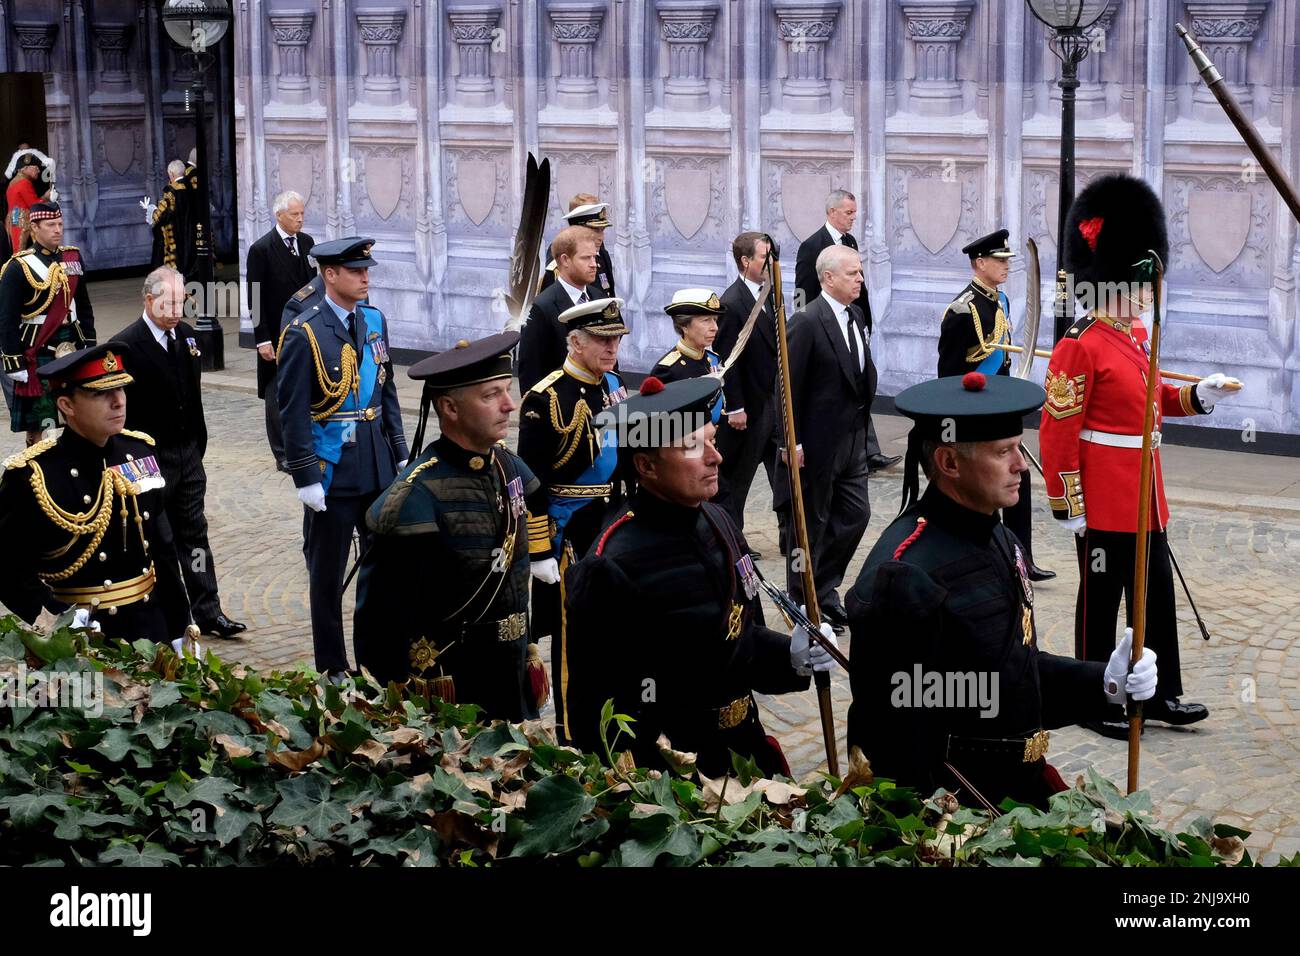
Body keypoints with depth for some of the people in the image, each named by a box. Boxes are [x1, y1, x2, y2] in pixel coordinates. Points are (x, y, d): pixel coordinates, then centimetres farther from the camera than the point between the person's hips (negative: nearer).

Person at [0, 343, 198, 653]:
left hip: (152, 628, 5)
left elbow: (163, 549, 8)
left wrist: (180, 630, 9)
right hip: (81, 642, -5)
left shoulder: (140, 450, 3)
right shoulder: (31, 475, -15)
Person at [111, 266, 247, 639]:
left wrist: (198, 445, 14)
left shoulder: (187, 335, 6)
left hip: (188, 454, 6)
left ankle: (206, 611, 15)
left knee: (194, 533, 10)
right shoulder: (126, 346, -16)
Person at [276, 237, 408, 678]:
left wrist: (400, 454, 12)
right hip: (331, 474, -6)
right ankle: (332, 668, 19)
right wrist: (306, 477, -15)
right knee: (327, 574, 7)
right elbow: (293, 411, -14)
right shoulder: (304, 332, -14)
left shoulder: (373, 320, 6)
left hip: (378, 469, 6)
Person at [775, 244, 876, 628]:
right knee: (811, 523, 5)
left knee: (856, 514, 9)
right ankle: (804, 602, 19)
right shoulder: (807, 323, -17)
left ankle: (823, 589, 24)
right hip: (817, 443, -8)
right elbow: (789, 387, -16)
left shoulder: (855, 316, 8)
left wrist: (861, 428, 13)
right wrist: (791, 442, -16)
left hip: (852, 439, 8)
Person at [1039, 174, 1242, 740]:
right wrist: (1066, 503, -19)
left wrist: (1200, 394, 6)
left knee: (1157, 595, 15)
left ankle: (1162, 695, 26)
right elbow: (1058, 429, -18)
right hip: (1104, 501, -9)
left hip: (1144, 494, 9)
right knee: (1101, 601, 3)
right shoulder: (1080, 346, -17)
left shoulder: (1136, 336, 11)